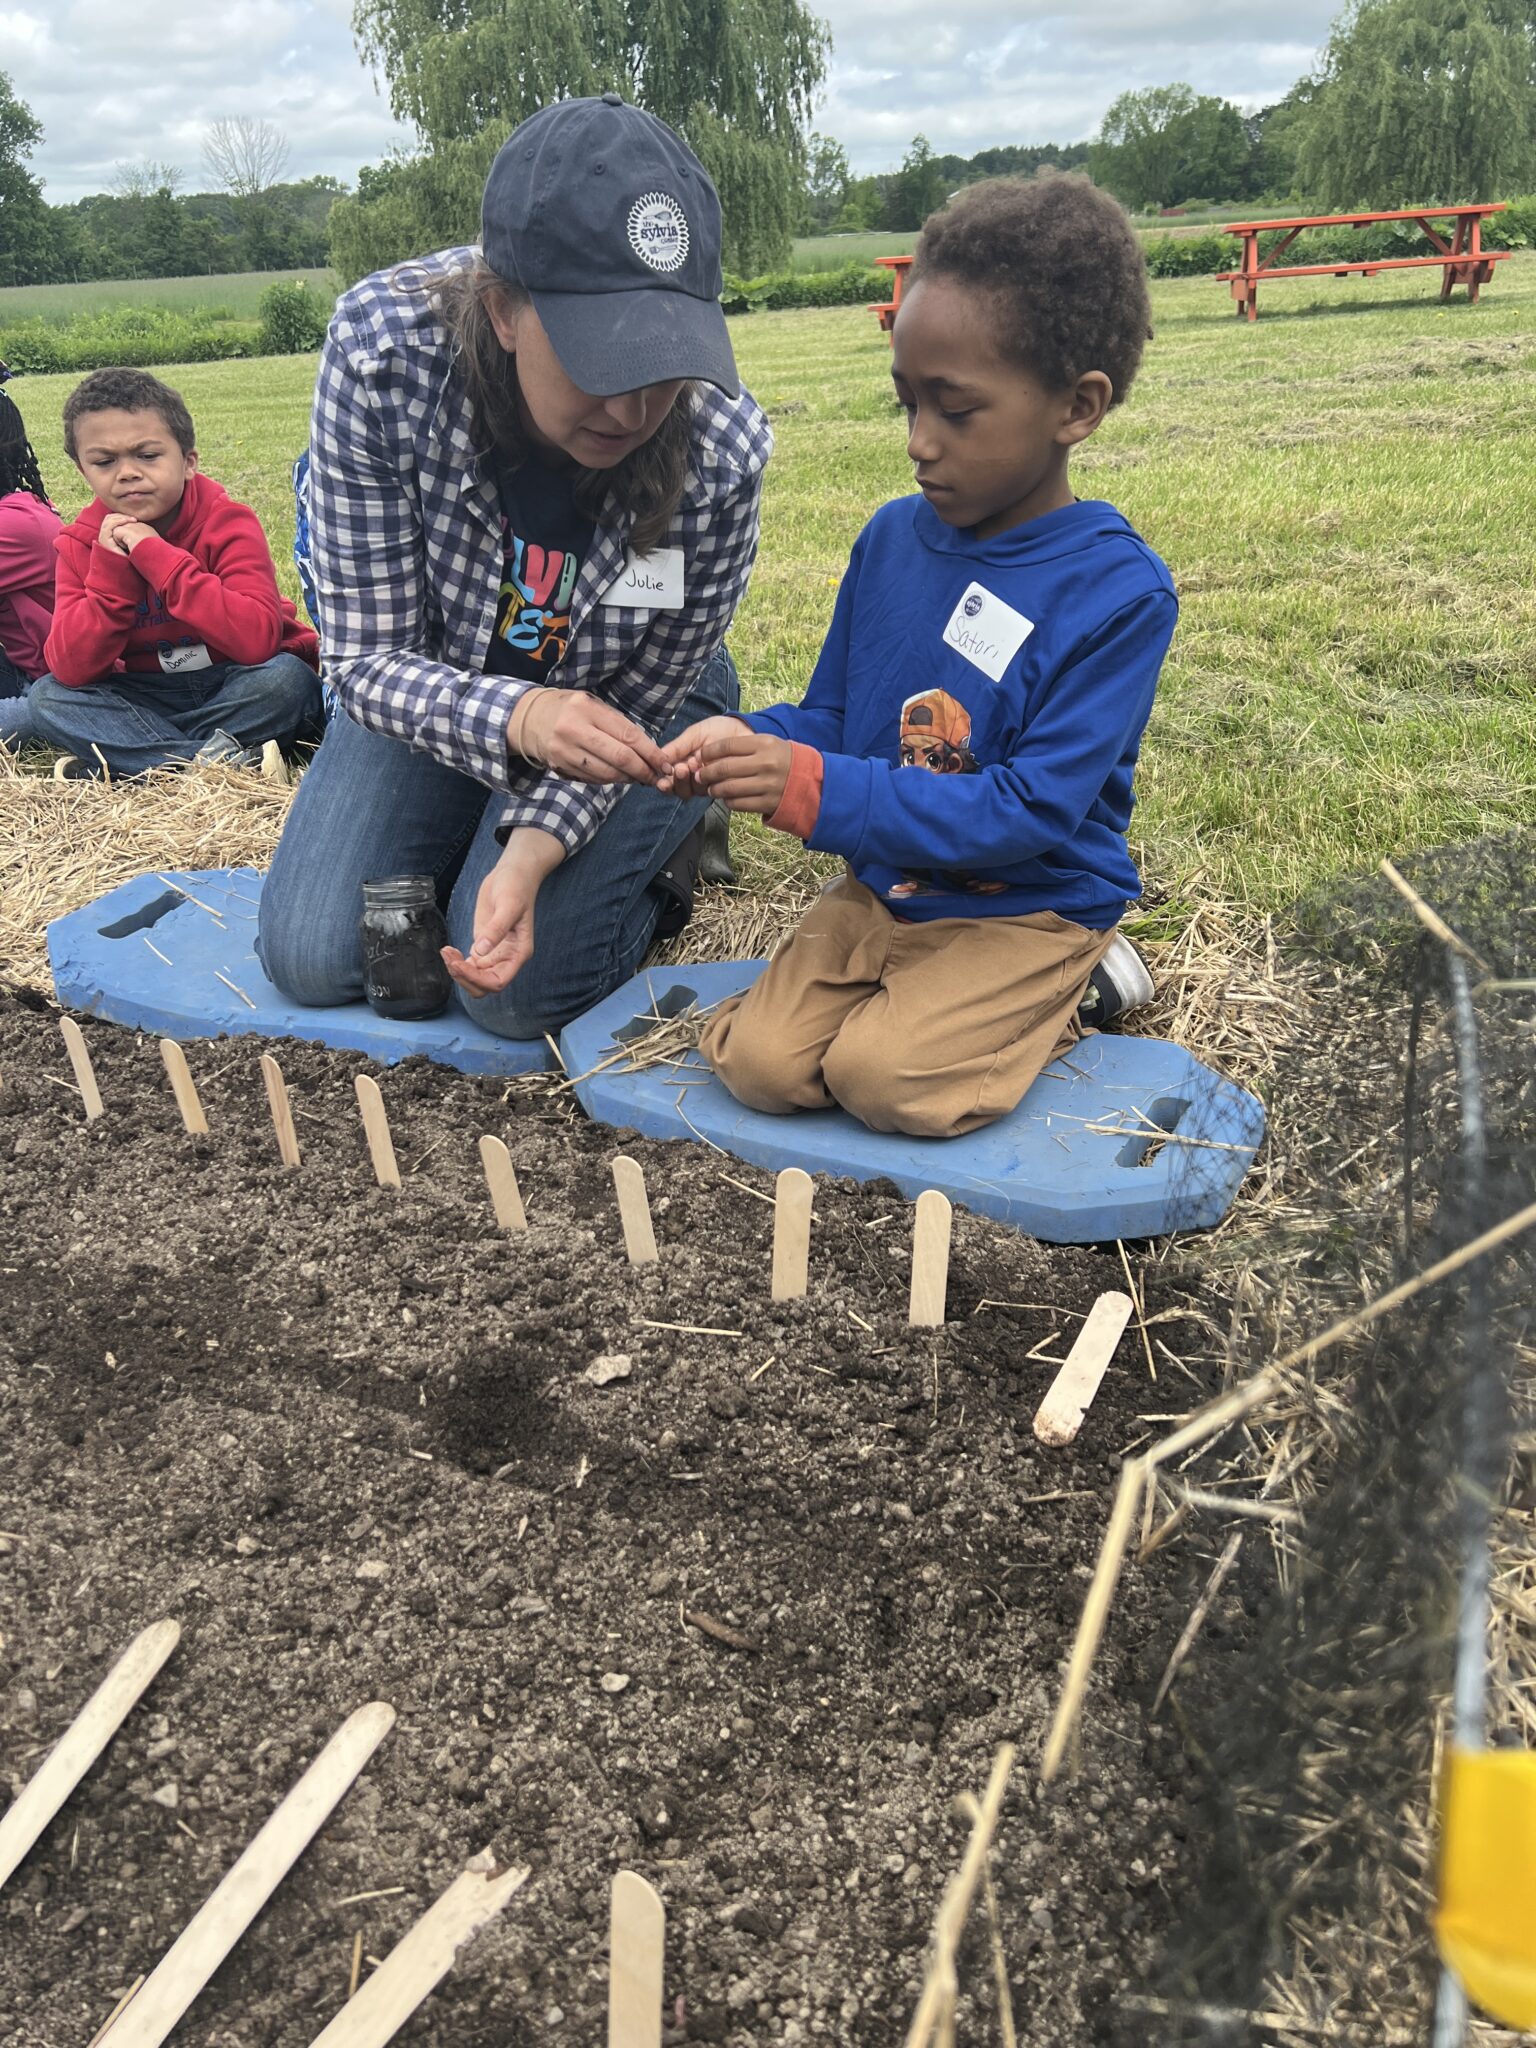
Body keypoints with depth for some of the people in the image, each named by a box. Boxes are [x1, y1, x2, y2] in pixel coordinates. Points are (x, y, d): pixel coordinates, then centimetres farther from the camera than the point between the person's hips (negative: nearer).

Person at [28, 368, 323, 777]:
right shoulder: (81, 544, -4)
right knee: (47, 697, -17)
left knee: (287, 679, -33)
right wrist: (109, 569, -23)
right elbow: (70, 670, -15)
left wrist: (158, 556, -29)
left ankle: (127, 754, -18)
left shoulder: (228, 523, -14)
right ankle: (220, 760, -29)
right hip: (147, 696, 4)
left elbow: (258, 639, -31)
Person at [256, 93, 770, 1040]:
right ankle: (473, 842, 21)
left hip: (620, 697, -1)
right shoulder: (382, 348, -31)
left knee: (518, 985, -19)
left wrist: (531, 854, -35)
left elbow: (639, 705, -18)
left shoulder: (721, 451, -32)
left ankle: (664, 839, 10)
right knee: (313, 958, -7)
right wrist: (516, 719, -44)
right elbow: (367, 654, -24)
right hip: (436, 683, 2)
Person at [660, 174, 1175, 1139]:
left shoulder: (1119, 590, -18)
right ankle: (922, 995, 11)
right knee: (759, 1061, -13)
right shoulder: (891, 538, 1)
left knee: (884, 1076, -24)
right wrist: (752, 740, -15)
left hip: (1029, 906, -4)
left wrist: (816, 789, -30)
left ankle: (1066, 994, 2)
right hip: (882, 887, 5)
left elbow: (1032, 809, -23)